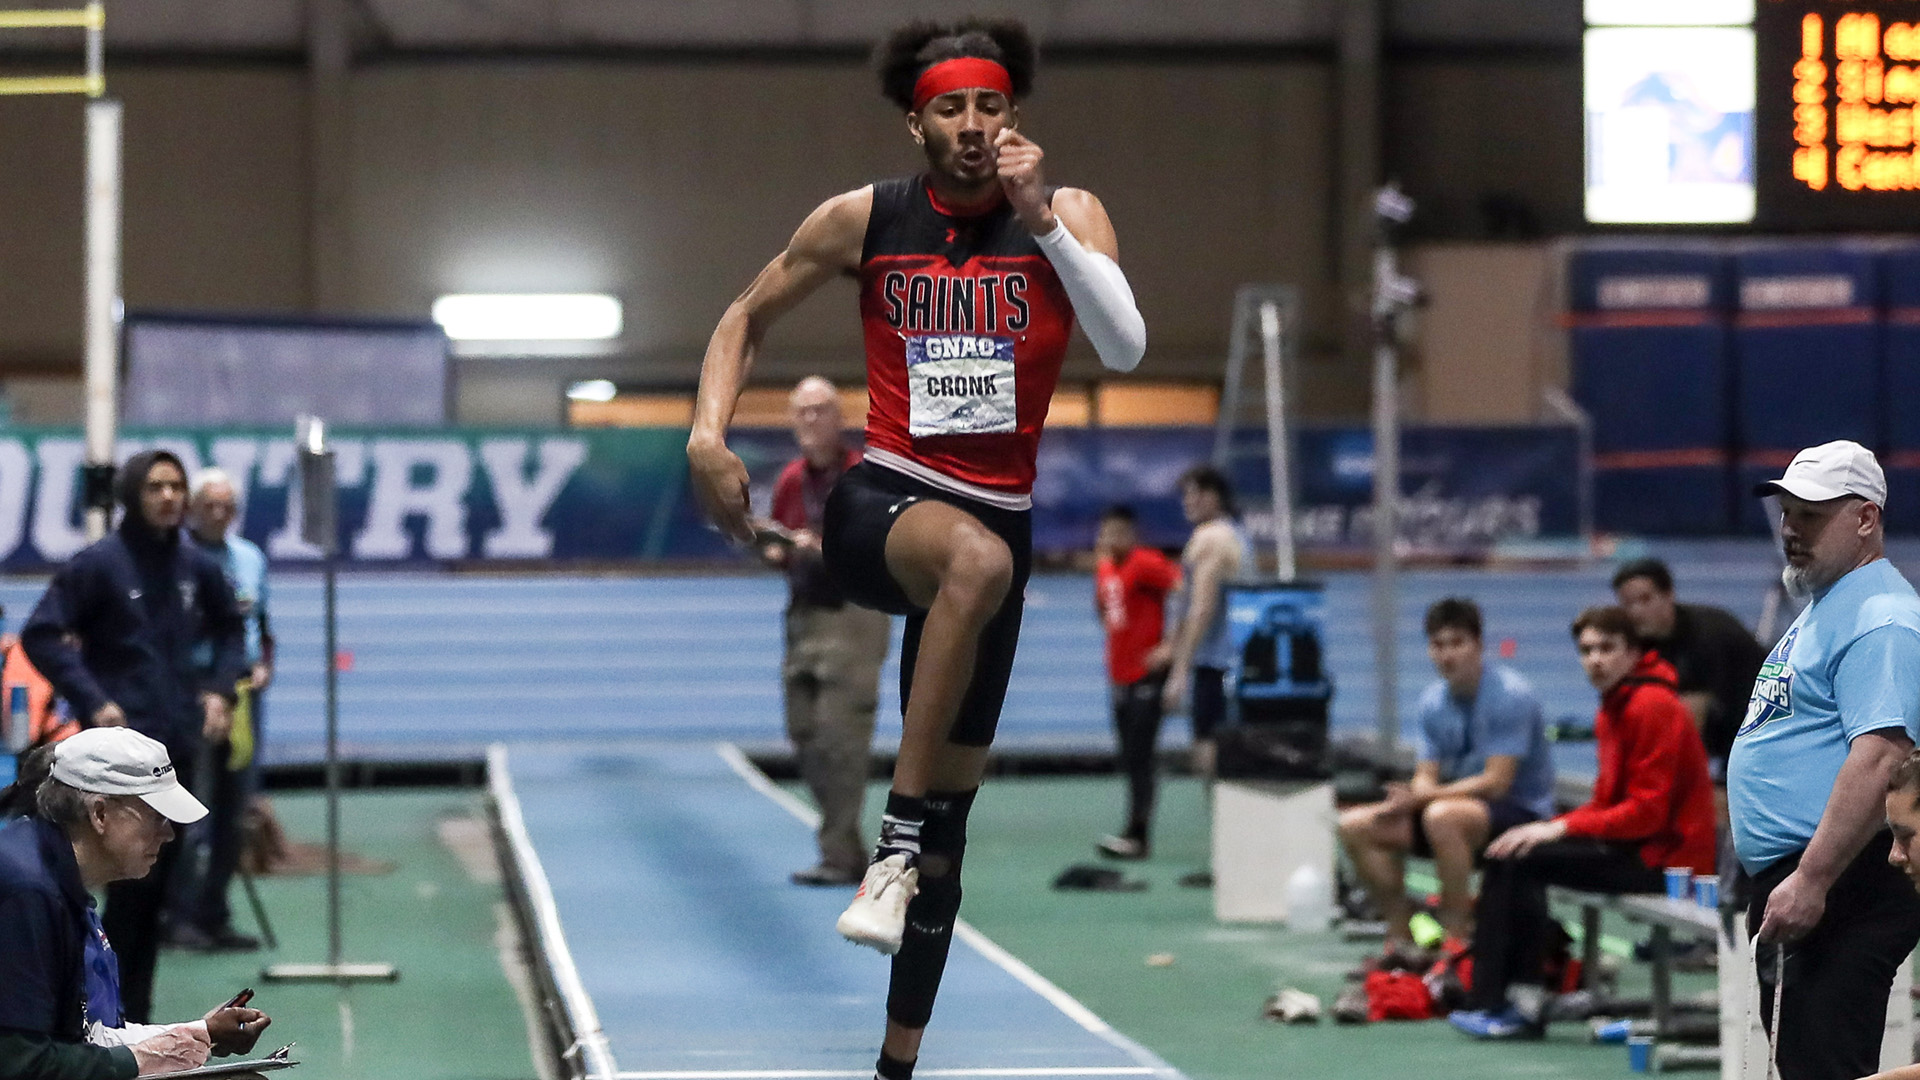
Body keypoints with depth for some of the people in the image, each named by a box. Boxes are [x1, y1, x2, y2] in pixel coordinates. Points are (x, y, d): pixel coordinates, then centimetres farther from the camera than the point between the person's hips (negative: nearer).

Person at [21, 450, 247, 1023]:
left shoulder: (196, 567, 7)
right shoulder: (98, 564, -8)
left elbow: (231, 630, 24)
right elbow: (40, 635, -9)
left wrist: (218, 688, 9)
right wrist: (92, 700, -15)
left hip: (179, 744, 5)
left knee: (155, 888, 8)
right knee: (132, 879, -10)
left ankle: (134, 1014, 15)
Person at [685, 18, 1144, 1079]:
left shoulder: (1067, 215, 0)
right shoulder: (863, 219, 1)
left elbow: (1125, 347, -16)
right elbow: (747, 315, 13)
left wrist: (1040, 218, -21)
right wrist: (709, 434, -1)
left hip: (1000, 518, 2)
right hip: (880, 501, -2)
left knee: (950, 817, 7)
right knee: (977, 557, -41)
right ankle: (895, 840, -36)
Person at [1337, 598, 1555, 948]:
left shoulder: (1509, 694, -17)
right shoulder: (1434, 702, 6)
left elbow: (1496, 782, -21)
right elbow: (1427, 777, 6)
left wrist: (1421, 797, -25)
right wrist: (1404, 801, -18)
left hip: (1521, 812, -8)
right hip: (1459, 803, 8)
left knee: (1442, 816, -39)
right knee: (1356, 826, -5)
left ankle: (1457, 942, -30)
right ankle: (1402, 935, 4)